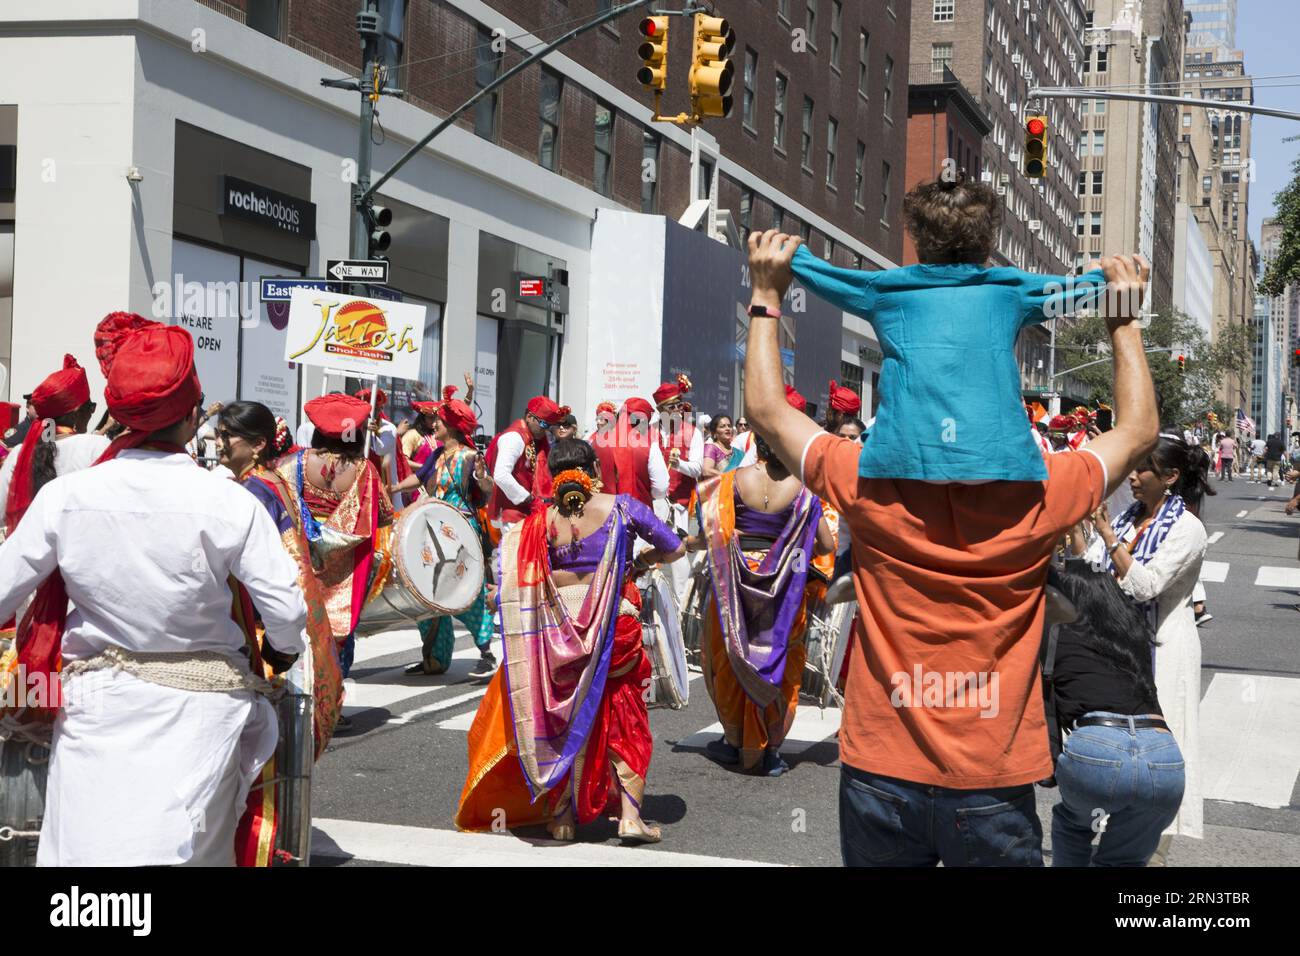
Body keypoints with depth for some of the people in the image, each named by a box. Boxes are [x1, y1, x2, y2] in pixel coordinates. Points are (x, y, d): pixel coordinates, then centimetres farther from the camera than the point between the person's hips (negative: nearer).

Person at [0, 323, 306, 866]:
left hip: (100, 702, 1)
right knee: (187, 849, 9)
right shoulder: (229, 503, -14)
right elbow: (286, 614, -10)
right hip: (200, 703, -1)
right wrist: (285, 652, 12)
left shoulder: (65, 496, -9)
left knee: (85, 849, 6)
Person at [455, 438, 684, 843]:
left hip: (558, 634, 1)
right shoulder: (619, 507, -4)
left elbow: (529, 584, -5)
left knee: (566, 720, 15)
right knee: (624, 718, 12)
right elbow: (674, 549, 2)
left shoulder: (540, 521, -1)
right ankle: (630, 814, 4)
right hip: (616, 624, -1)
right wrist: (638, 563, 17)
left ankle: (564, 817, 17)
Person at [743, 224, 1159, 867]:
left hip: (881, 782, 1)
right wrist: (1124, 321, 15)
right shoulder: (1041, 498, -13)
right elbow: (1139, 429, 7)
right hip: (995, 790, 0)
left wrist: (766, 297, 9)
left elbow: (767, 410, 2)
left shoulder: (869, 489, -14)